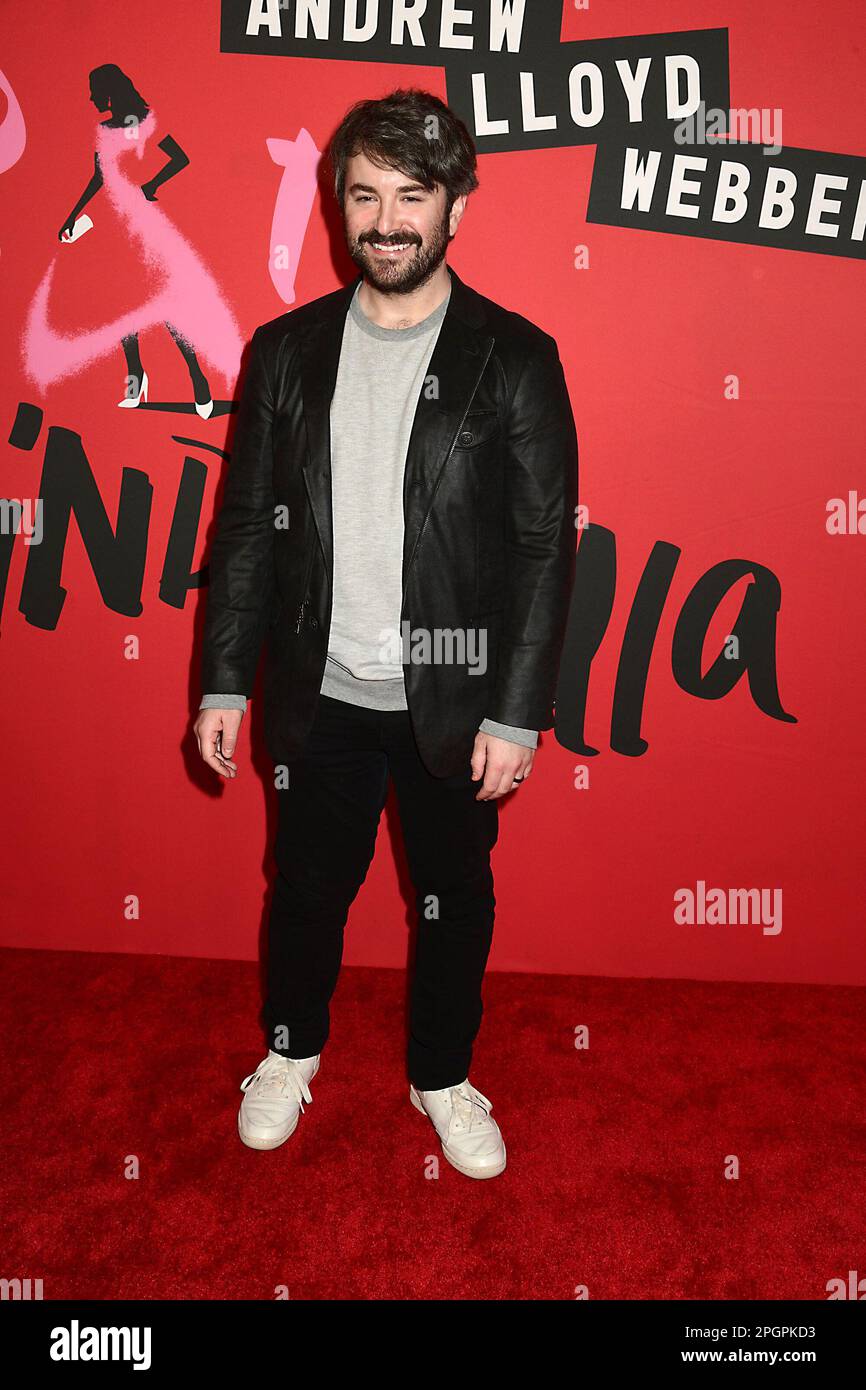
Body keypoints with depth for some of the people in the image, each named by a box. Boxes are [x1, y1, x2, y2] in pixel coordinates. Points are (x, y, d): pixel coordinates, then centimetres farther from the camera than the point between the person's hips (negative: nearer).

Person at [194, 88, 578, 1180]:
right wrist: (224, 680, 1)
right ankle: (291, 1048, 46)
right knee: (307, 888, 18)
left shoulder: (514, 359, -6)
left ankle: (442, 1075, 40)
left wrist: (518, 712, -11)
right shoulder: (287, 350, 2)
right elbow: (246, 525, 4)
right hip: (320, 695, 2)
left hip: (454, 705, -1)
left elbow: (545, 547, -7)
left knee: (454, 902, 15)